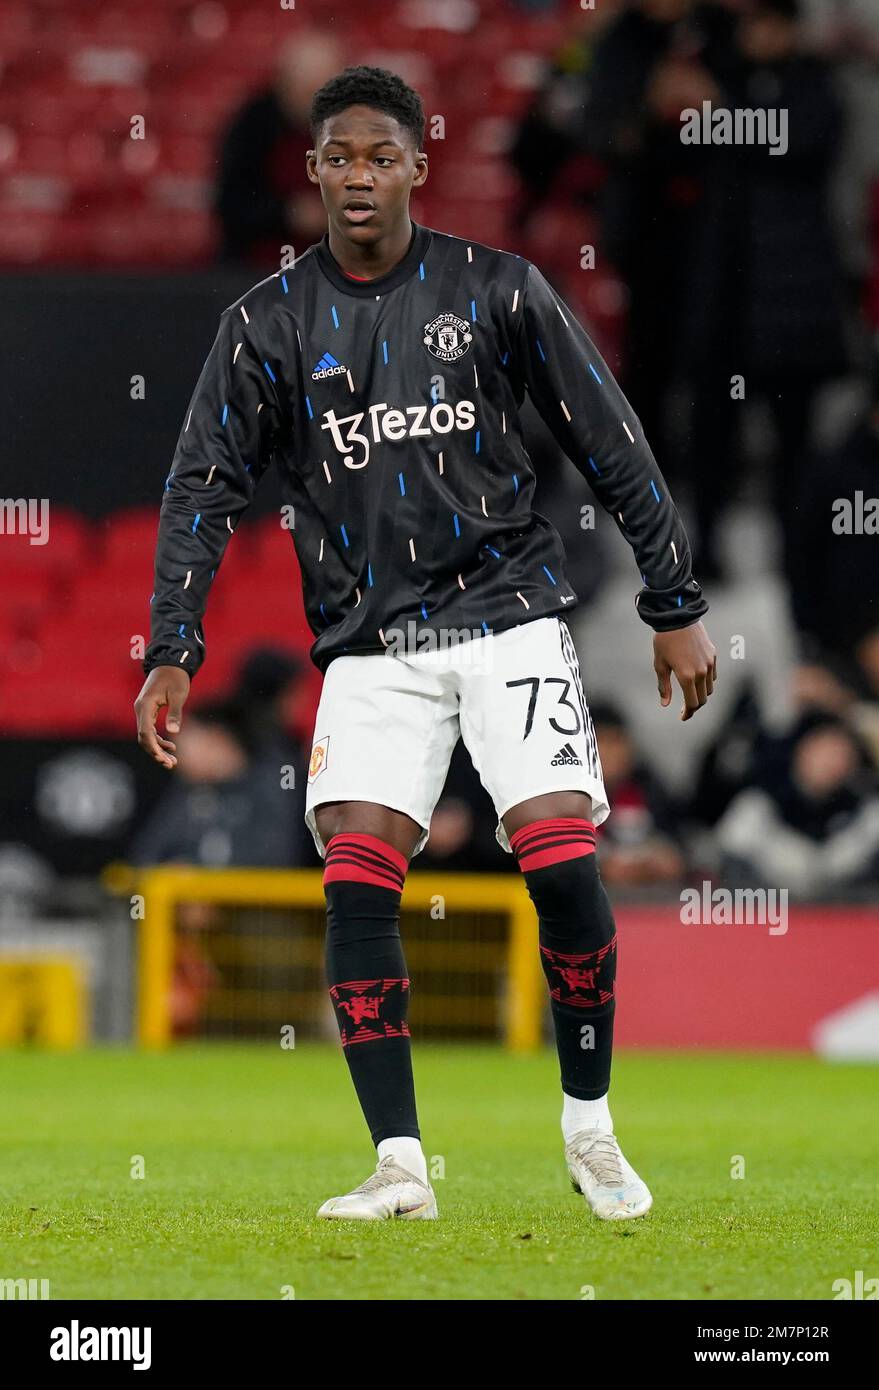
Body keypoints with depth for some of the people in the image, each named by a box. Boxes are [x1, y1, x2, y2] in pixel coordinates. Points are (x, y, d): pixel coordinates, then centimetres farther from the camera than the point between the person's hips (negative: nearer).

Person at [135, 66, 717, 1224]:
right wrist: (172, 654, -6)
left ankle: (590, 1126, 8)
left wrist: (676, 607, 4)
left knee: (562, 864, -14)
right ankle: (399, 1166, -11)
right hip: (371, 645, 1)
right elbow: (205, 488, 4)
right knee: (356, 877, -15)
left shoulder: (497, 291, 0)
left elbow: (613, 450, 5)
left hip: (509, 616, -1)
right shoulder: (269, 324, 3)